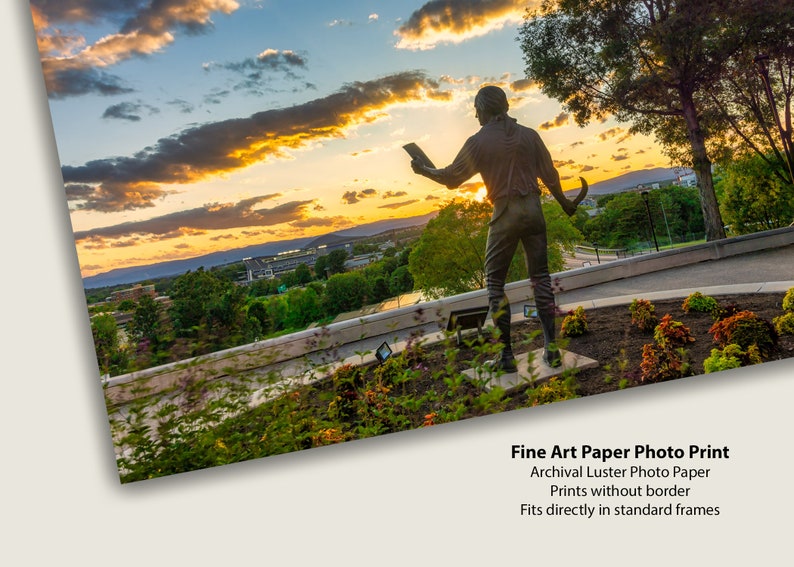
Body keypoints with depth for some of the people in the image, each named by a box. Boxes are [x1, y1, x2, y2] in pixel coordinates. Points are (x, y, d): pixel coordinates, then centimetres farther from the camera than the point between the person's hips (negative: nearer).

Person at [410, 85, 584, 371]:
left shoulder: (478, 142, -3)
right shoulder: (529, 135, 6)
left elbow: (451, 177, 3)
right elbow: (550, 175, 9)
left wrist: (423, 170, 20)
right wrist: (565, 203, 24)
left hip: (505, 213, -4)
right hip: (533, 209, 4)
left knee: (495, 282, 6)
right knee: (540, 276, 11)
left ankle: (506, 354, 4)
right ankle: (551, 347, 11)